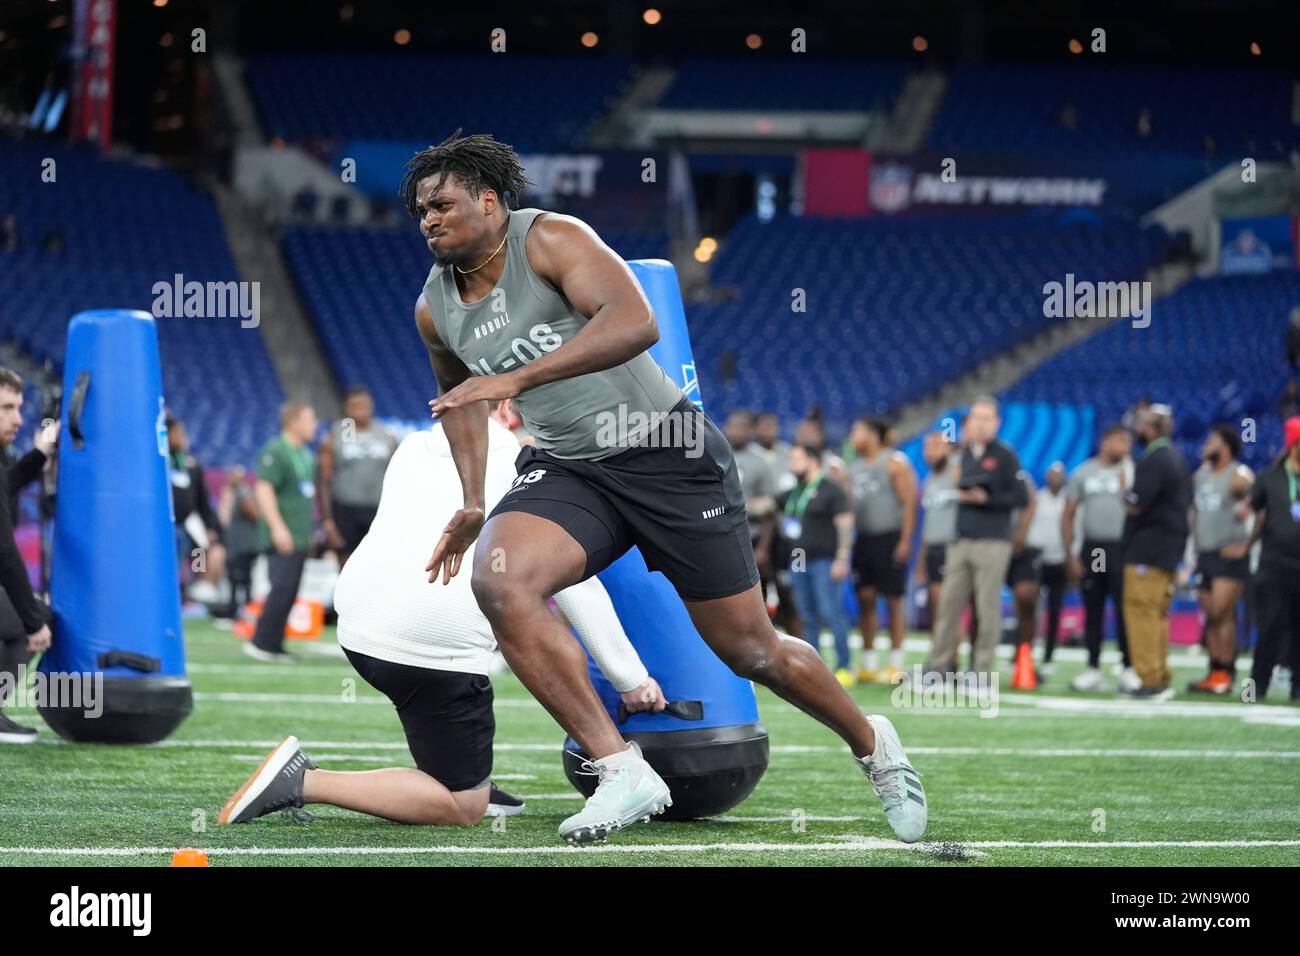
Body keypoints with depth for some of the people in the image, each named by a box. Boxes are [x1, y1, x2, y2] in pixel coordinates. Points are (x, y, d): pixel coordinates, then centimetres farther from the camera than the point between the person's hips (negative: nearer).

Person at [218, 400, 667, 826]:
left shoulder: (414, 449, 17)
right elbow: (577, 588, 1)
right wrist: (630, 679, 6)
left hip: (358, 629, 7)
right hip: (437, 648, -7)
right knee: (463, 810, 3)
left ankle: (472, 779, 25)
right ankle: (302, 782, -11)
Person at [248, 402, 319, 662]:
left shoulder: (305, 454, 17)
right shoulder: (275, 451, -11)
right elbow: (263, 489, -18)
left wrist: (310, 530, 23)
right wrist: (277, 527, -24)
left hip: (300, 537, 9)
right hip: (282, 538, -9)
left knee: (289, 592, 7)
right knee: (282, 587, -14)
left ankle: (274, 645, 11)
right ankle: (260, 643, -9)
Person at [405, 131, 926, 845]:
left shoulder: (549, 240, -16)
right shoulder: (434, 309, 4)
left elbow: (636, 323, -32)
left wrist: (514, 379, -37)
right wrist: (473, 503, 15)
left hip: (666, 451, -5)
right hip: (567, 469, 5)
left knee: (749, 649, 1)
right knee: (498, 582, -26)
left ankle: (871, 743, 31)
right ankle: (622, 772, -24)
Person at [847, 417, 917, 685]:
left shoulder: (894, 463, -7)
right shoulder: (854, 466, 14)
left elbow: (909, 502, -11)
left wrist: (905, 541, -17)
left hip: (889, 538, -7)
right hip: (863, 539, 7)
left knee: (893, 600, -2)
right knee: (865, 598, 4)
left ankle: (895, 664, 2)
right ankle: (868, 662, 10)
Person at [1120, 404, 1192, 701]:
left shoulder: (1153, 461, -16)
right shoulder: (1177, 458, 16)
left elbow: (1135, 506, -20)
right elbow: (1186, 503, 24)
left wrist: (1125, 492, 0)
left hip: (1147, 550, -10)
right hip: (1170, 548, 10)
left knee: (1141, 612, -8)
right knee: (1158, 614, 15)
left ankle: (1150, 679, -12)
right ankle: (1160, 679, 18)